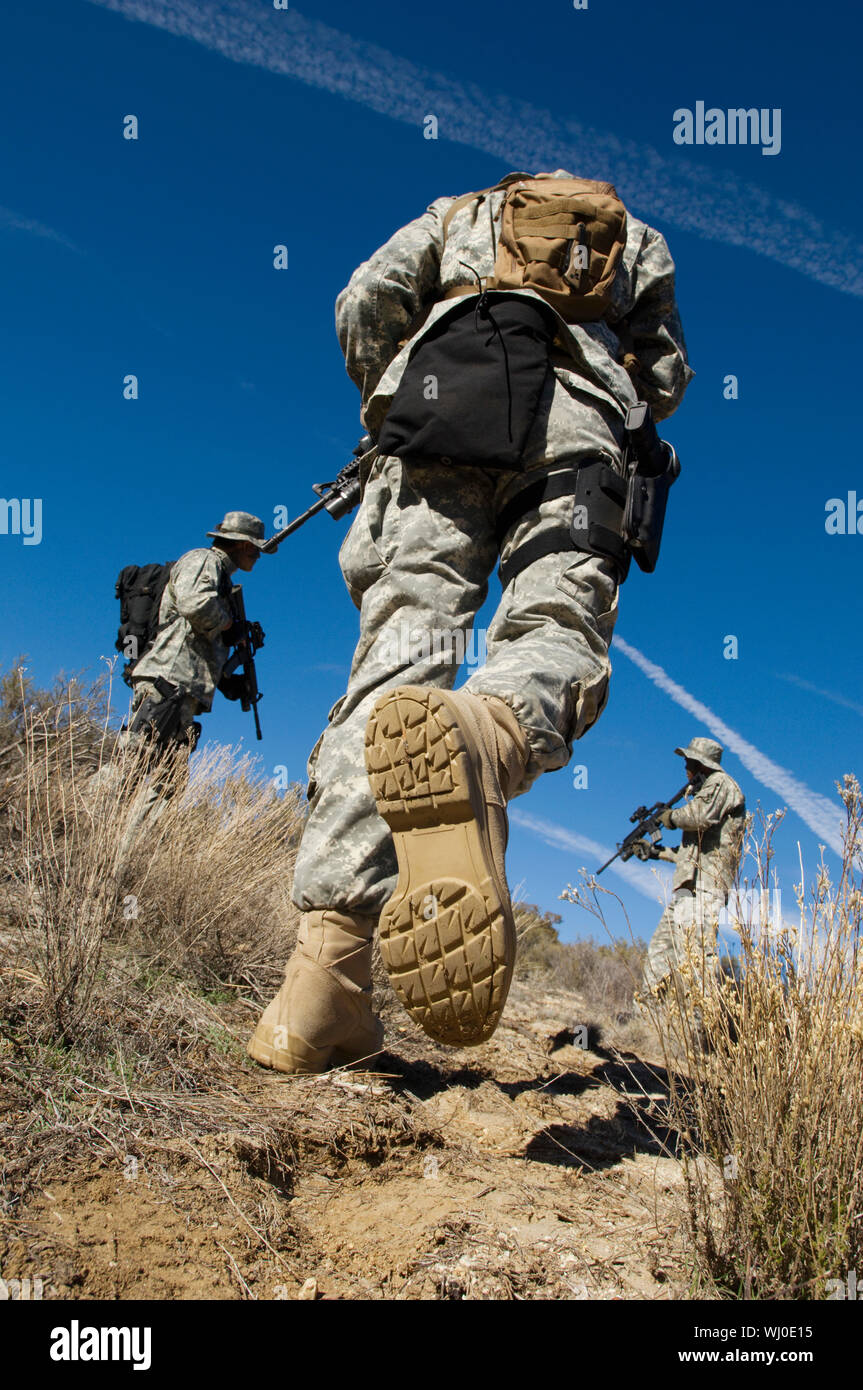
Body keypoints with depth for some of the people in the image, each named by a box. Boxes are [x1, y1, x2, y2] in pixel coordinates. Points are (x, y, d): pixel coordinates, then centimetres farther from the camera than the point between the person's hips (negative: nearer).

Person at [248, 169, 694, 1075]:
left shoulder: (458, 213, 36)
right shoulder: (637, 238, 38)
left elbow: (365, 302, 18)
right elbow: (666, 378, 26)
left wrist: (387, 411, 31)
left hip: (442, 396, 0)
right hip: (581, 417, 0)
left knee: (399, 647, -13)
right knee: (555, 638, -15)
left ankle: (328, 967, -27)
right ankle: (481, 738, -56)